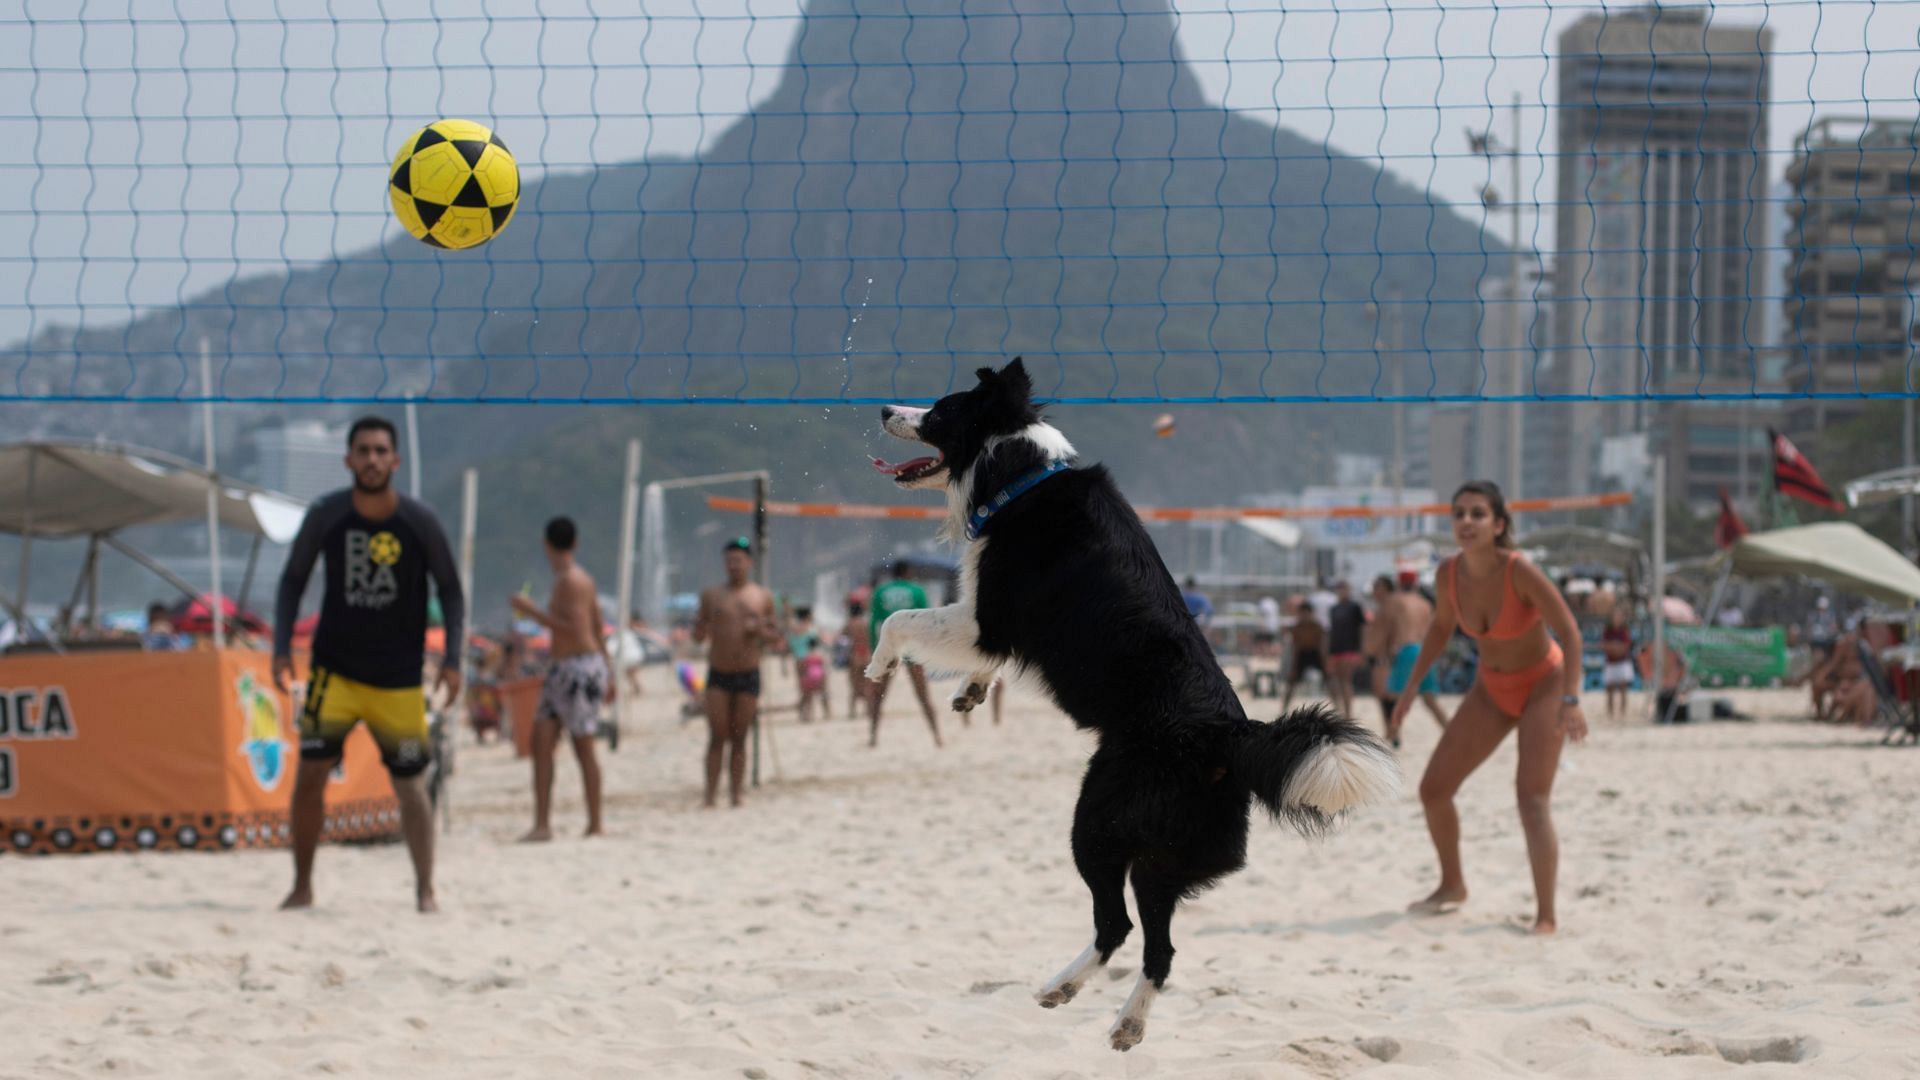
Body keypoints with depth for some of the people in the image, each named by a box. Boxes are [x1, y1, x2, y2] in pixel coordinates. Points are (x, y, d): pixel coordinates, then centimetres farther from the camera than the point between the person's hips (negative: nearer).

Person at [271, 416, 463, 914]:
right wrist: (281, 647, -4)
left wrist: (452, 659, -8)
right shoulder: (325, 515, -5)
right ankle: (302, 886, 8)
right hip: (334, 671, 1)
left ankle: (425, 890, 9)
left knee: (410, 787, -2)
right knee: (309, 774, -6)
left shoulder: (420, 522, -7)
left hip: (399, 680, -1)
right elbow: (293, 580, 6)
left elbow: (450, 590, 2)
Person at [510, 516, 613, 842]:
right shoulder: (580, 579, 15)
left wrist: (533, 612, -19)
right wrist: (608, 674, 26)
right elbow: (599, 630, 20)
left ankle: (595, 824, 5)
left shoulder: (572, 581, -14)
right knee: (541, 742, 1)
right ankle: (542, 824, -2)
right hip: (559, 669, 9)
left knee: (583, 747, -2)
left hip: (580, 668, -9)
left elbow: (575, 630, -22)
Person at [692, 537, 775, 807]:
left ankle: (735, 796, 7)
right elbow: (699, 637, 9)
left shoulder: (763, 597, 7)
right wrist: (700, 629, -15)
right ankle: (710, 796, -5)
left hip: (748, 675, 0)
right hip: (718, 674, 0)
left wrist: (759, 630, -10)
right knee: (717, 738, -5)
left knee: (739, 740, 3)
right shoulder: (712, 596, 7)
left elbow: (774, 635, 10)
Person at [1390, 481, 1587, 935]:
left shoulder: (1520, 572, -29)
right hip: (1491, 688, 6)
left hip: (1542, 684, -6)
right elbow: (1441, 628, 7)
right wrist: (1411, 689, 6)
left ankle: (1546, 915, -14)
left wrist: (1571, 701, -32)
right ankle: (1452, 886, 27)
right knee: (1433, 788, 4)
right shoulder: (1449, 574, -13)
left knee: (1532, 799, -18)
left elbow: (1569, 632, -24)